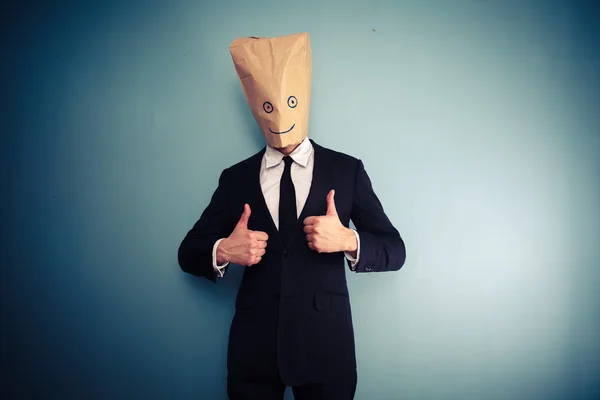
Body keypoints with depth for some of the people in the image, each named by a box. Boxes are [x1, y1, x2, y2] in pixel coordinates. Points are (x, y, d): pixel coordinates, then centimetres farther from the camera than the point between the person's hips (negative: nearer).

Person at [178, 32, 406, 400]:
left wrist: (347, 240, -21)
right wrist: (223, 251, -15)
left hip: (326, 343, -1)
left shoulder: (347, 170, -1)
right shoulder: (235, 178, 4)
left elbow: (394, 251, -1)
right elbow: (189, 253, 7)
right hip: (253, 345, 2)